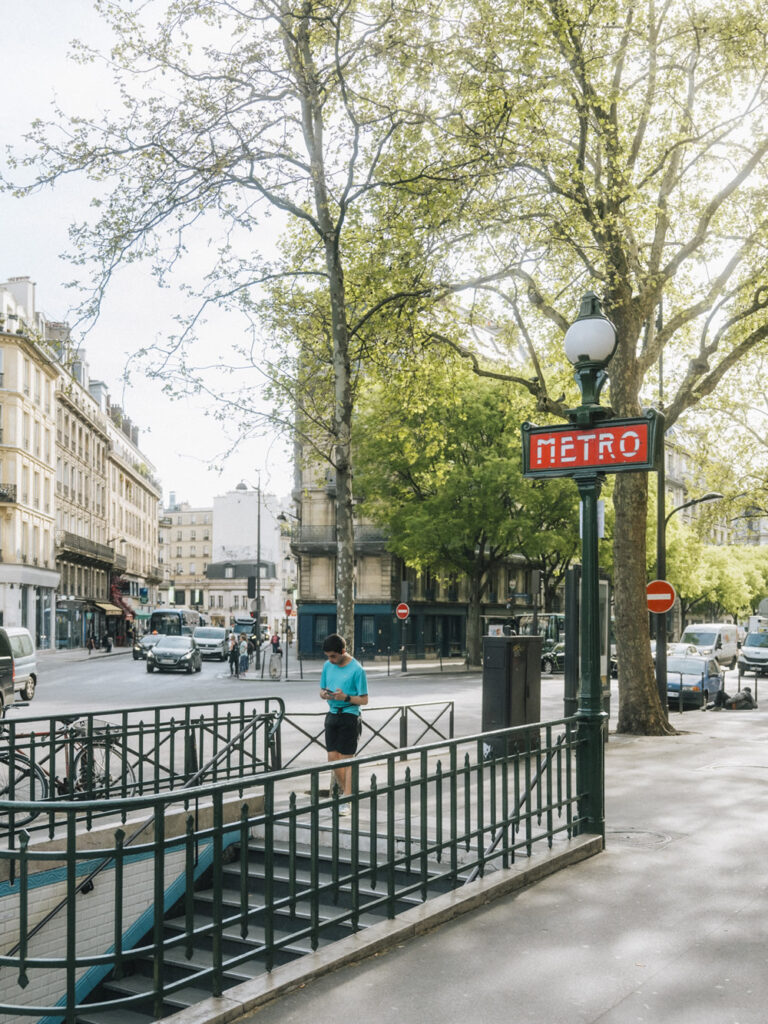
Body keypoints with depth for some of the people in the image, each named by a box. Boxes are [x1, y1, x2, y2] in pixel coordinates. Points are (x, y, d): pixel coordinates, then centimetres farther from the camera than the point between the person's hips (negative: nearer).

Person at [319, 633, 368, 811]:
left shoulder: (357, 670, -12)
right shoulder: (328, 666, 6)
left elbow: (364, 700, -9)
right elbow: (322, 690, 15)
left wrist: (345, 697, -24)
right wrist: (325, 694, -8)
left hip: (349, 716, -6)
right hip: (332, 715, 6)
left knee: (347, 760, -2)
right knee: (332, 758, 7)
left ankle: (347, 801, 5)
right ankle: (346, 792, 25)